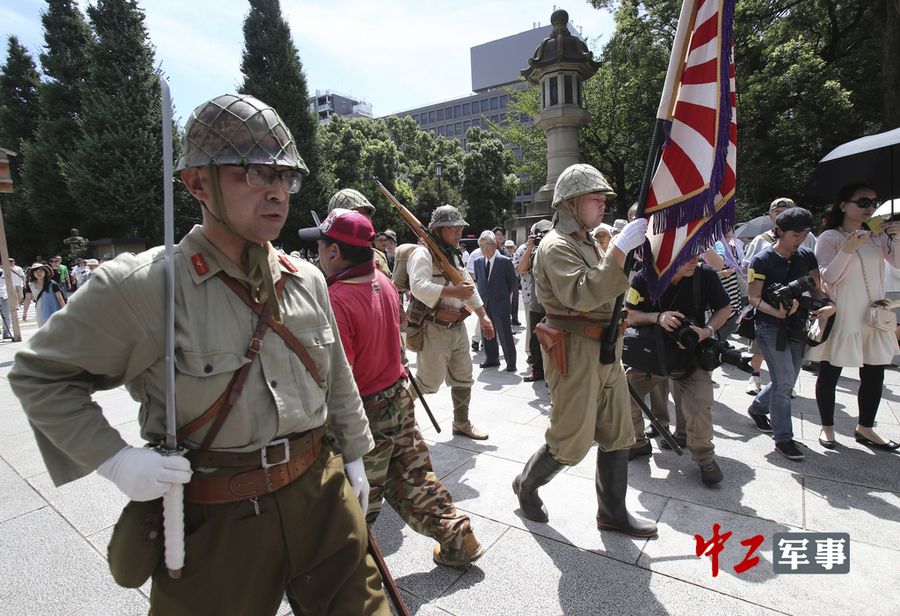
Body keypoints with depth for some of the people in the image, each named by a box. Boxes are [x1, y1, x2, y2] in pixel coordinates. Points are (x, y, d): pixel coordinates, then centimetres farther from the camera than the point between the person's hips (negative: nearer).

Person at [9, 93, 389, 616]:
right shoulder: (137, 286, -15)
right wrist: (113, 458, -12)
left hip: (324, 497, 5)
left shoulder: (307, 280, -1)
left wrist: (353, 457, 15)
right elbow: (40, 375, -2)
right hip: (217, 523, -4)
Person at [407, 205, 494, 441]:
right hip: (434, 329, -8)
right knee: (429, 382, -4)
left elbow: (469, 286, 23)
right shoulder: (423, 253, -12)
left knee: (464, 378, 15)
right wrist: (454, 291, -30)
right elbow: (418, 286, -28)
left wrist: (483, 316, 21)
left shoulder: (454, 255, 16)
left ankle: (462, 423, 32)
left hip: (457, 328, 9)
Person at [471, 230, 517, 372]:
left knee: (505, 334, -1)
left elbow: (513, 283, 1)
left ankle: (511, 362, 11)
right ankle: (491, 359, 27)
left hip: (500, 304, -5)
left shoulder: (505, 261, -7)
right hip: (484, 304, 5)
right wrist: (481, 294, 12)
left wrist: (504, 295, 4)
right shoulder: (478, 262, 6)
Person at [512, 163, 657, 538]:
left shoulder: (588, 243, 18)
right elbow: (581, 295, -30)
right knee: (571, 441, 1)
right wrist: (619, 249, -30)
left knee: (617, 436, 14)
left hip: (604, 351, 9)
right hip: (575, 354, -9)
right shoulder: (556, 246, -13)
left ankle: (613, 511, 29)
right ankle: (526, 485, 27)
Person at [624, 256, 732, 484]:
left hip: (691, 356, -1)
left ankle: (705, 457, 12)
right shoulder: (644, 279, -16)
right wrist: (658, 317, -27)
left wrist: (708, 331, -20)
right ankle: (638, 443, 28)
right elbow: (629, 315, -8)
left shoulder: (705, 275, -16)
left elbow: (725, 308, -1)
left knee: (698, 408, -19)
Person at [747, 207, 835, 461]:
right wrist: (778, 312, -29)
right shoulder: (762, 260, -10)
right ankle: (783, 437, 4)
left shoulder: (807, 257, 6)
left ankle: (757, 408, 40)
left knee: (785, 382, 14)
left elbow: (816, 288, 6)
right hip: (770, 328, -6)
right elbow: (754, 298, -13)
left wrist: (829, 305, -16)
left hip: (797, 327, 6)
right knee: (784, 380, -9)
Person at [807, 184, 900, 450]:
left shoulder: (878, 235, 8)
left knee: (874, 375, 12)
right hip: (840, 316, -5)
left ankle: (864, 428, 28)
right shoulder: (830, 237, -7)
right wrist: (846, 250, -25)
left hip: (873, 315, 6)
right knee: (830, 374, 5)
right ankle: (827, 427, 21)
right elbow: (827, 277, -13)